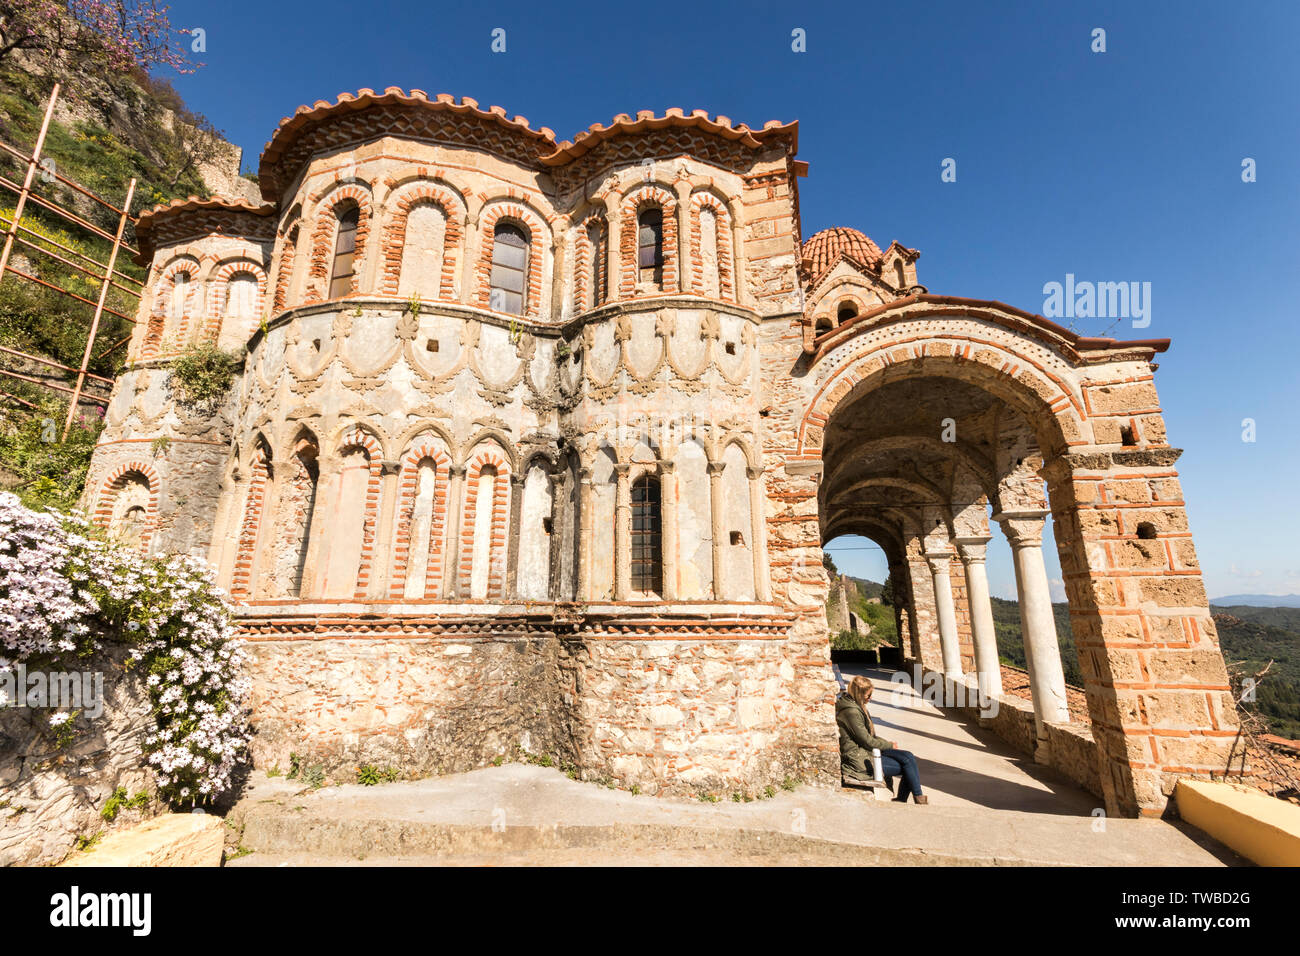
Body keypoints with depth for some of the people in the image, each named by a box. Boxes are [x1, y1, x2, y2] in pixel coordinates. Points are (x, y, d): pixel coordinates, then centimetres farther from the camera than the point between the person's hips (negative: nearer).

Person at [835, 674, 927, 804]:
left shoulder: (856, 706, 9)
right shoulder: (851, 712, -24)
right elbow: (867, 741, -18)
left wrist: (886, 742, 5)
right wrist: (889, 745, -2)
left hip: (864, 750, 10)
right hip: (860, 759, -10)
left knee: (908, 757, -1)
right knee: (908, 764, -7)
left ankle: (901, 800, 8)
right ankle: (918, 798, 16)